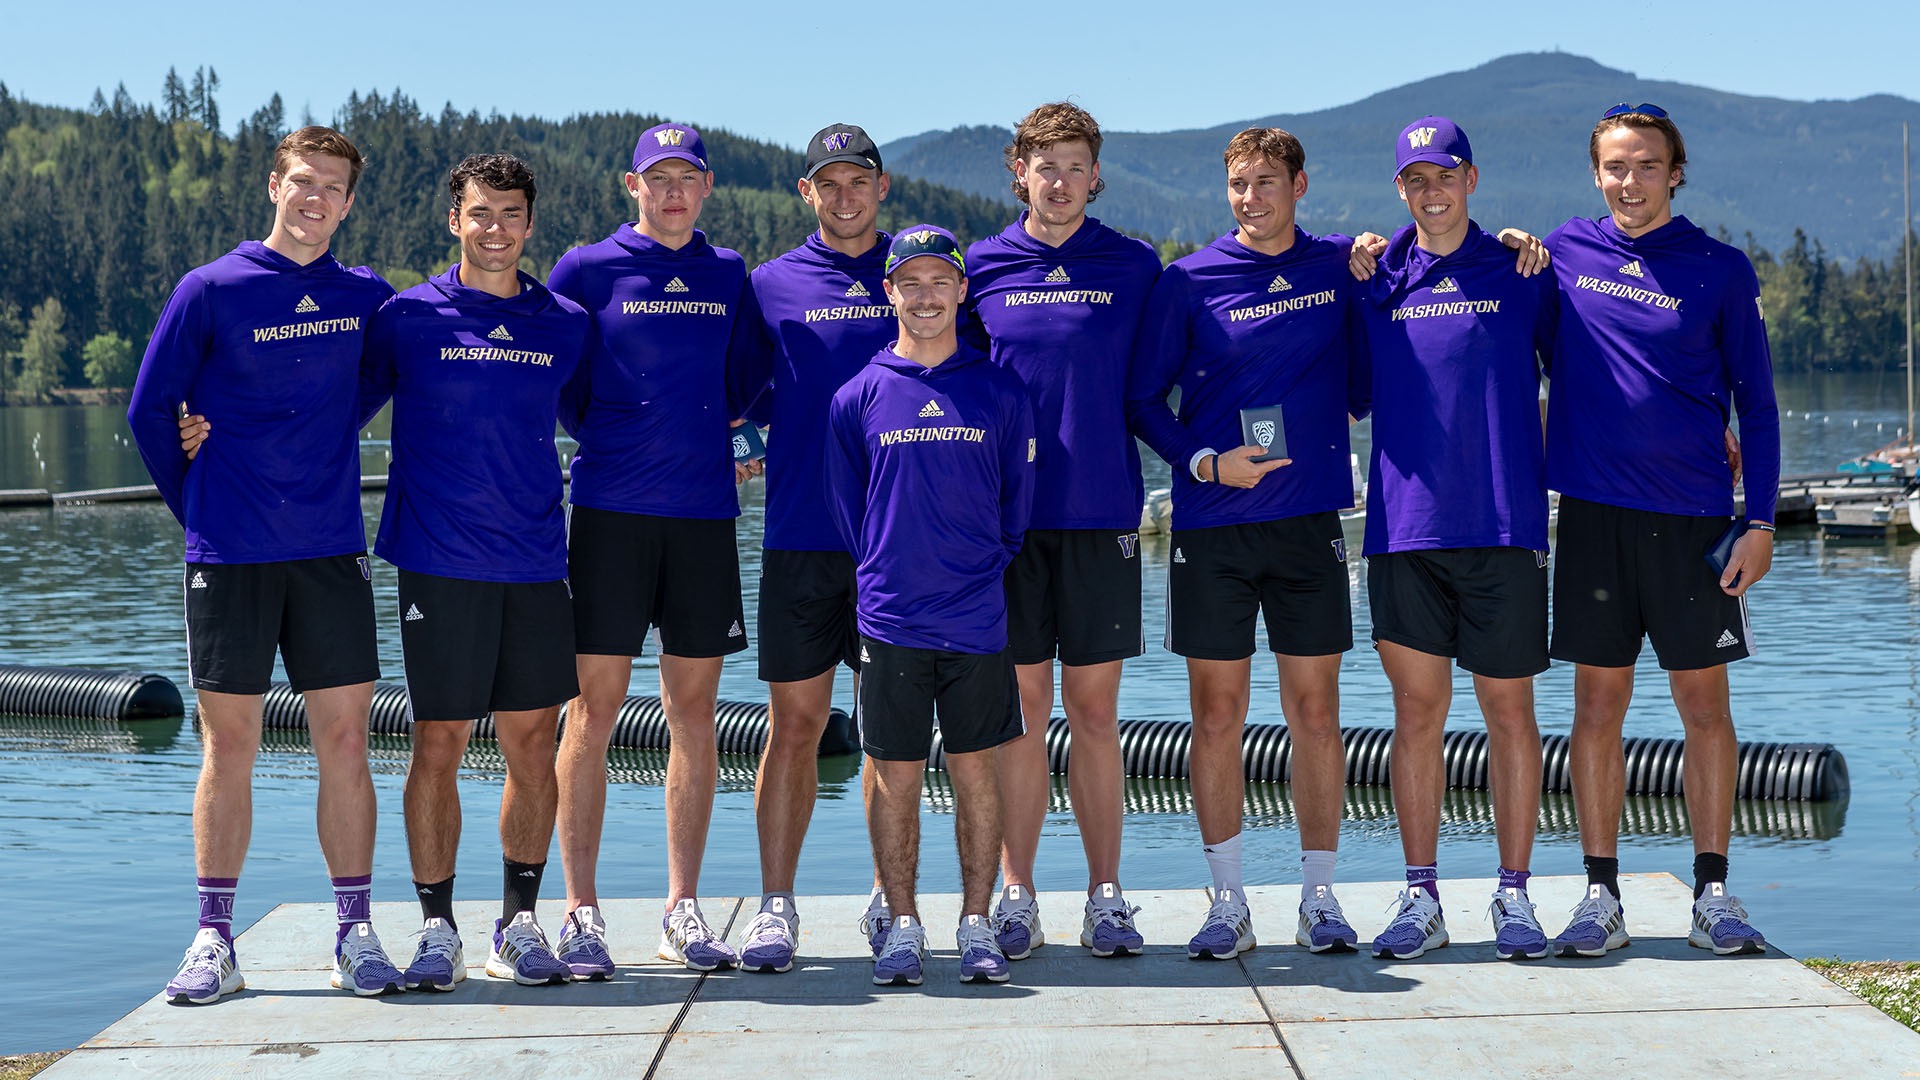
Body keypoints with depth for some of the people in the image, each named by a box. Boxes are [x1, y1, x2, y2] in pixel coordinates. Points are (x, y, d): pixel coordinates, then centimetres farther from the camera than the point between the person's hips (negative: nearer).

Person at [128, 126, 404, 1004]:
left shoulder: (366, 298, 7)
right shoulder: (211, 291, -1)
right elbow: (151, 413, 4)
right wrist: (200, 510, 6)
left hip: (331, 550, 2)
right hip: (229, 557, -2)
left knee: (345, 740, 1)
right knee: (229, 747, 2)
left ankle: (355, 932, 9)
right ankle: (214, 942, 9)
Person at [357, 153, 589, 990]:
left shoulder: (566, 325, 9)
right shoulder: (408, 317, 2)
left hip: (537, 564, 3)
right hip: (439, 565, -3)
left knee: (533, 743, 5)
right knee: (438, 745, 0)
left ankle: (517, 926, 16)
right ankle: (437, 929, 11)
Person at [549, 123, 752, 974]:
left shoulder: (730, 277, 12)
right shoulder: (588, 271, 2)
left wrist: (714, 435, 6)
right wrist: (608, 432, 3)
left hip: (706, 512, 3)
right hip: (612, 511, -3)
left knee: (694, 710, 5)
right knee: (594, 706, -3)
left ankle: (683, 911, 14)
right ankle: (581, 914, 3)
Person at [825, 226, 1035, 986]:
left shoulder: (1000, 393, 4)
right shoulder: (858, 396, 3)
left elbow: (1017, 502, 10)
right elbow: (845, 507, 8)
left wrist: (984, 570, 7)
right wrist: (883, 575, 6)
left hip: (977, 618, 0)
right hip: (890, 619, 0)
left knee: (974, 769, 5)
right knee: (893, 773, 4)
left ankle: (977, 924, 13)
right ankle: (903, 925, 14)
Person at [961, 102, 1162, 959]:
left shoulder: (1135, 268, 6)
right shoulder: (980, 268, 7)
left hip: (1101, 515, 0)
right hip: (1006, 513, 0)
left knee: (1094, 710, 3)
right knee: (1021, 708, 3)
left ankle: (1105, 898, 11)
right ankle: (1016, 898, 10)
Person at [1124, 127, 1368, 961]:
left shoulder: (1340, 266, 7)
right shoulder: (1189, 281, 1)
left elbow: (1362, 386, 17)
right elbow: (1142, 399, 2)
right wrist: (1205, 461, -11)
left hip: (1310, 519, 1)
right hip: (1212, 526, -1)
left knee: (1315, 712, 4)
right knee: (1218, 714, 2)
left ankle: (1320, 900, 14)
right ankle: (1228, 905, 12)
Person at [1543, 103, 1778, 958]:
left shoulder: (1720, 269, 2)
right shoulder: (1564, 252, 6)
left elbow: (1755, 400, 3)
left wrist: (1760, 520, -4)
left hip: (1695, 518, -1)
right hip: (1593, 511, 1)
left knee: (1706, 707, 3)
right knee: (1598, 707, 4)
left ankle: (1712, 895, 12)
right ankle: (1602, 896, 11)